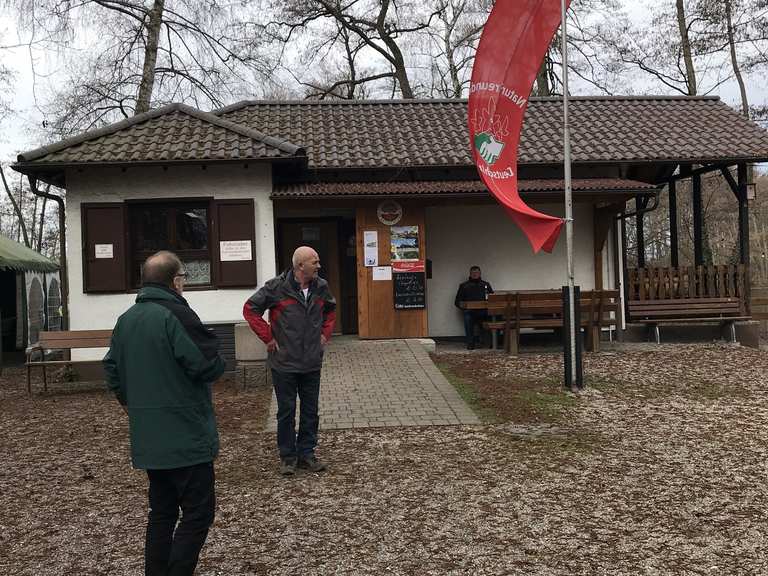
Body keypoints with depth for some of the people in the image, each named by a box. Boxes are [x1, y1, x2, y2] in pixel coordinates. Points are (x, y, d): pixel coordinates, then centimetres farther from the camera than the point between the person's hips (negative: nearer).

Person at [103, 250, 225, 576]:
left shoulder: (126, 319, 10)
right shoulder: (177, 315, -17)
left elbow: (112, 369, 17)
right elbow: (209, 366, -20)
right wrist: (214, 355, 1)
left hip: (147, 437, 8)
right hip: (185, 436, -8)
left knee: (162, 510, 19)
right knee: (198, 512, 1)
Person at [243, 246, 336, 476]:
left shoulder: (321, 287, 3)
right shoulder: (277, 287, -12)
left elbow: (330, 310, 22)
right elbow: (250, 309, -9)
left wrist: (325, 334, 10)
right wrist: (268, 338, -10)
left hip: (312, 363, 4)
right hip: (284, 362, -4)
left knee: (310, 411, 11)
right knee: (286, 412, 7)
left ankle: (307, 453, 25)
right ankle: (288, 456, 20)